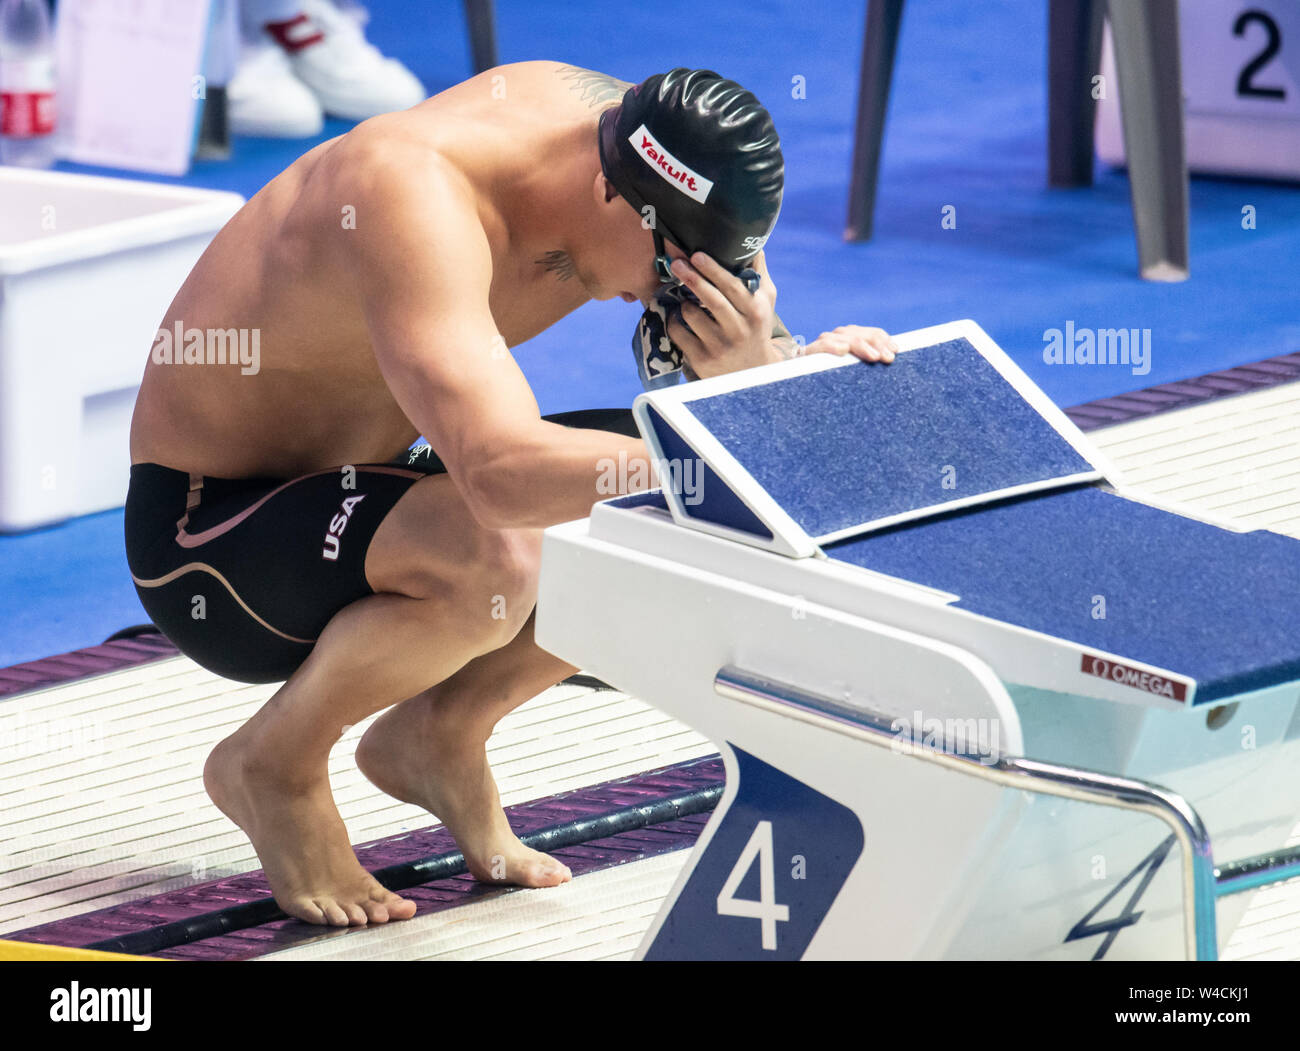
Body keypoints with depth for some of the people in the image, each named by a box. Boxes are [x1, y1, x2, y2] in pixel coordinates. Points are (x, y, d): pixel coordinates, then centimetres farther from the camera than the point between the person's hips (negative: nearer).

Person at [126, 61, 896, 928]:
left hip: (363, 485, 8)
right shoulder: (414, 198, -34)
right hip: (206, 536, -8)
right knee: (496, 556, -35)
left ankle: (439, 734, 11)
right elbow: (505, 473, -46)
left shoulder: (622, 129, -10)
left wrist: (755, 372, -25)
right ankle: (273, 761, -7)